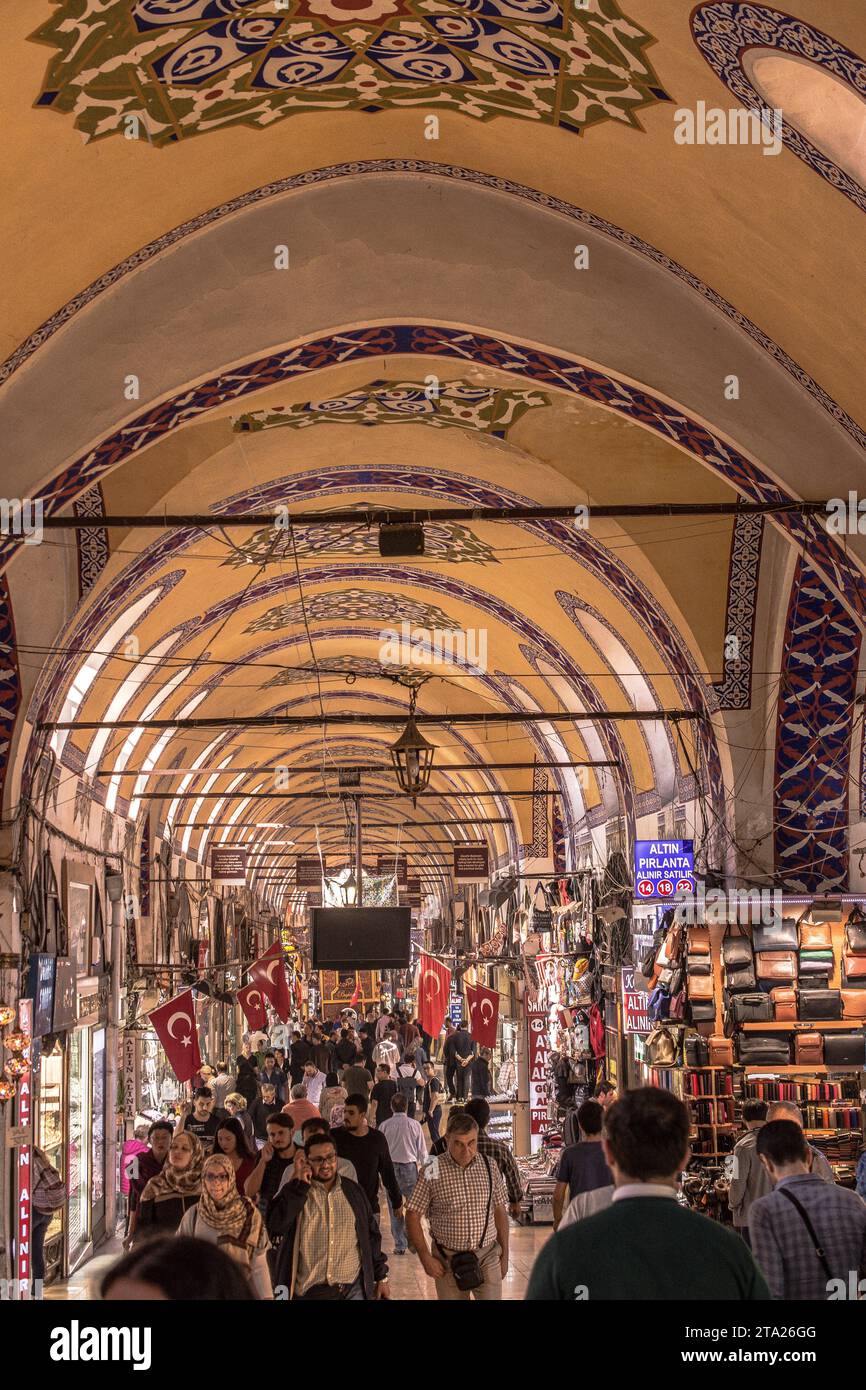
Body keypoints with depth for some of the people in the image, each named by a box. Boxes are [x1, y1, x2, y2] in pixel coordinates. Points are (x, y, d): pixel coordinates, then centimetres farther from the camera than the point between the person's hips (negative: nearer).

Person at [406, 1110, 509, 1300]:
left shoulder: (489, 1167, 2)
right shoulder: (432, 1171, -7)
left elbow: (500, 1211, 10)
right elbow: (413, 1215, -4)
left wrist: (505, 1254, 11)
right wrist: (426, 1258, -9)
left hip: (487, 1257, 2)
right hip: (448, 1261, -1)